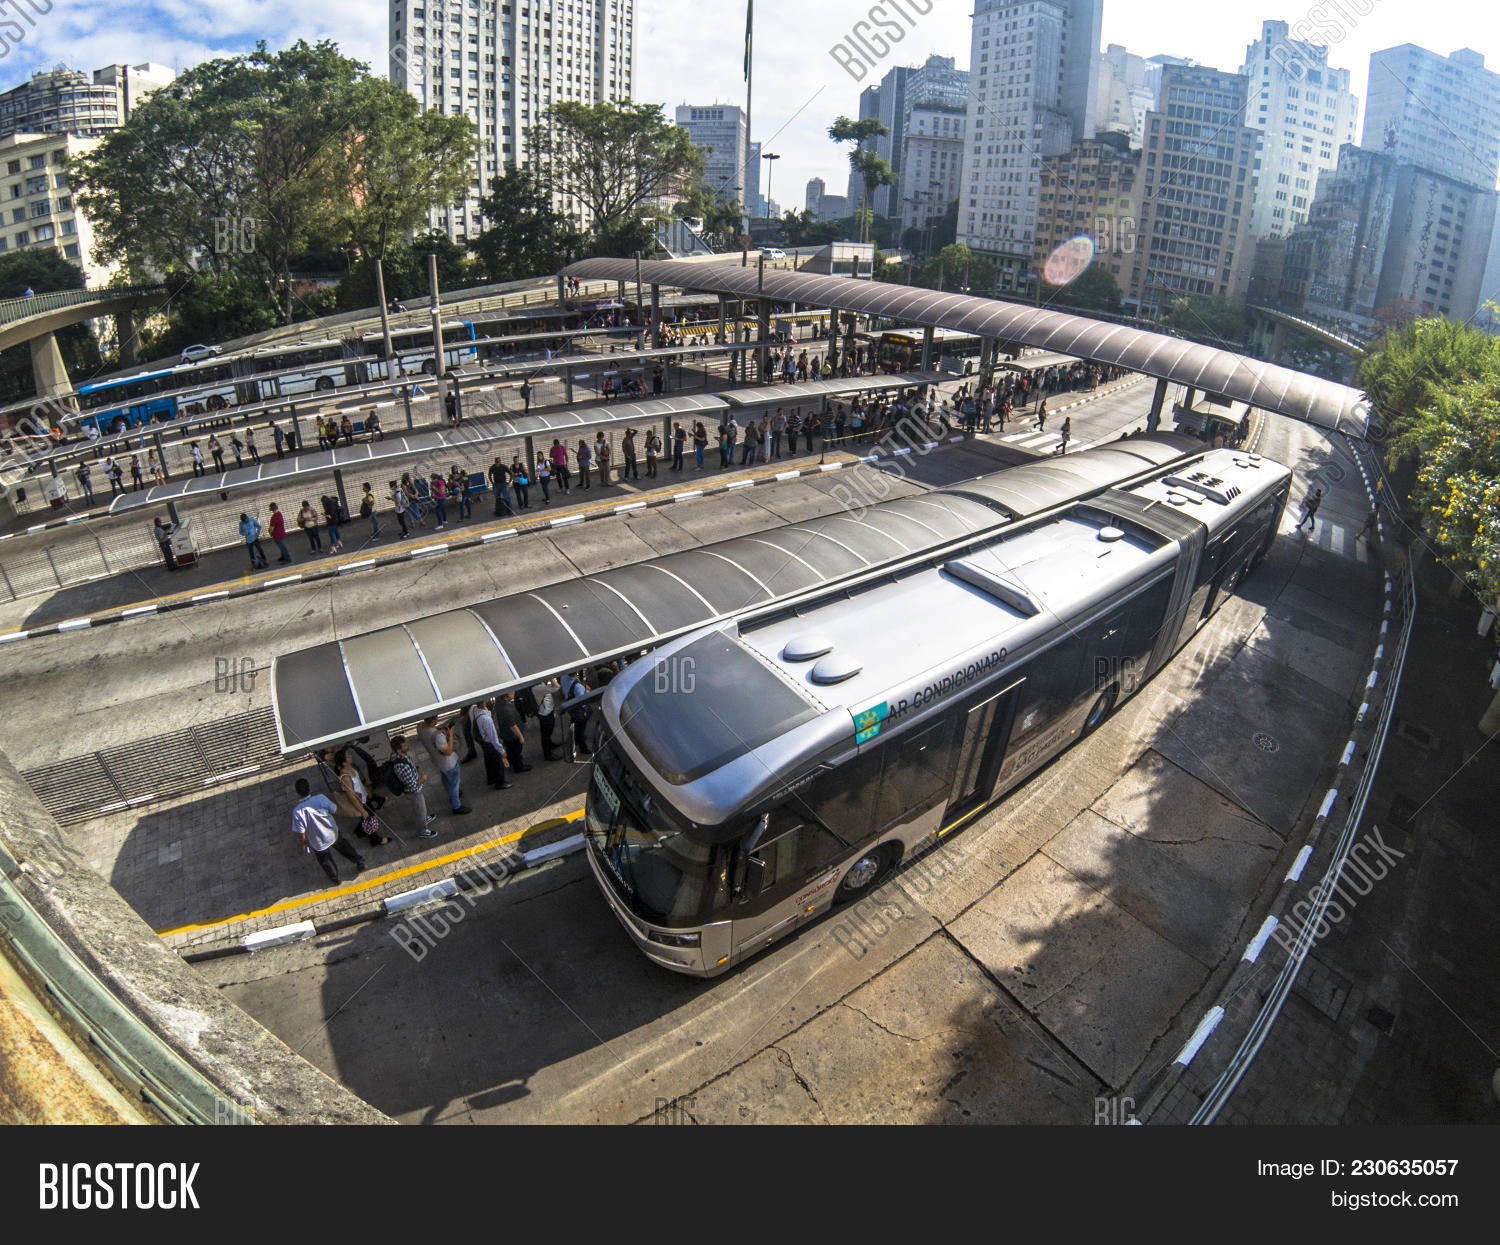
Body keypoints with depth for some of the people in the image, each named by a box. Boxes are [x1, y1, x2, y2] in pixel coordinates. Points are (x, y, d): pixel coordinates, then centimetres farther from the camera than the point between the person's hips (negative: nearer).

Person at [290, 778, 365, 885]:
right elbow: (335, 810, -7)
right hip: (333, 834, 2)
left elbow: (301, 833, -22)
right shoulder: (321, 799, -26)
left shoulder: (297, 812, -33)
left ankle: (334, 880, 50)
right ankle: (360, 863, 48)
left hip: (318, 843, -2)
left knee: (326, 861, 26)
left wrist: (303, 844, -2)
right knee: (343, 846, 32)